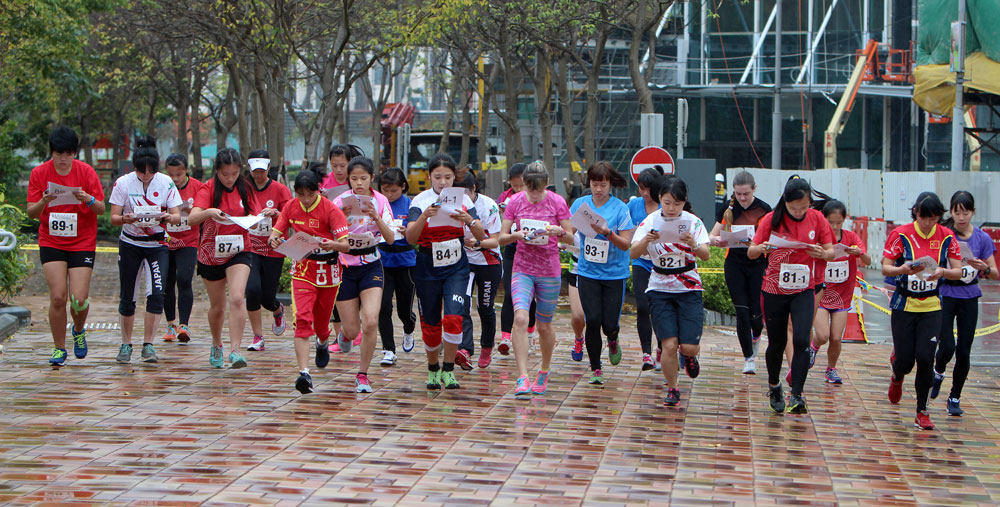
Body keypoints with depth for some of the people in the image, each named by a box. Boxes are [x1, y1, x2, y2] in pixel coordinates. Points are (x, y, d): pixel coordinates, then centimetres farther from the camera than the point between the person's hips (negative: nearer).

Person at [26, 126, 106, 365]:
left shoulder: (86, 171, -4)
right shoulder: (39, 173, -2)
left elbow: (101, 209, -3)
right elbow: (31, 213, -2)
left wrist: (89, 200, -24)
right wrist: (44, 202, -23)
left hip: (82, 243, -1)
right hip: (51, 242, 1)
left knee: (79, 299, -9)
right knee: (57, 296, -11)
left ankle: (79, 330, 25)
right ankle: (59, 348, 6)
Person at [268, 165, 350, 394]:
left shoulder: (330, 209, -13)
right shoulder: (291, 207, -3)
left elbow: (346, 245, -18)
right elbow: (275, 233, -1)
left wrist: (333, 244, -41)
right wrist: (274, 240, -25)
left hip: (328, 269, -1)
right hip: (302, 269, 1)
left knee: (321, 321, 14)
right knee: (302, 318, -18)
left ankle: (323, 343, 53)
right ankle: (304, 373, -24)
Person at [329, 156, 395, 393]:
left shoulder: (380, 201, -4)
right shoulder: (341, 201, -9)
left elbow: (390, 238, -8)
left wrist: (376, 217, -24)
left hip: (371, 265, 1)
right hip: (344, 266, -1)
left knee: (370, 322, -18)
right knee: (352, 329, 1)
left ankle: (362, 375, -1)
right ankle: (344, 334, 42)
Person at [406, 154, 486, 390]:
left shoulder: (463, 200, -1)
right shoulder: (420, 201, -7)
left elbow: (481, 236, -5)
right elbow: (410, 238, -19)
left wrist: (469, 220, -25)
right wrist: (424, 216, -36)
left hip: (456, 268, 0)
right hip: (427, 270, 0)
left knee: (453, 318, -17)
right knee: (430, 324, 6)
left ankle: (448, 371, -3)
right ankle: (433, 370, 28)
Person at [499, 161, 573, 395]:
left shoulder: (557, 202, -4)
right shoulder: (515, 201, -1)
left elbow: (570, 239, -1)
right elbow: (502, 238, 1)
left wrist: (559, 232, -23)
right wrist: (516, 235, -20)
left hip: (550, 272, 0)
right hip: (522, 269, 0)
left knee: (544, 326, 9)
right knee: (520, 318, -20)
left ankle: (544, 372, 34)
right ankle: (523, 378, -22)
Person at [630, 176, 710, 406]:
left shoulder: (693, 222, -4)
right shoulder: (651, 221, -4)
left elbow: (706, 255, -13)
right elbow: (633, 253, -12)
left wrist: (694, 244, -34)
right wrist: (645, 241, -32)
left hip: (689, 288, 0)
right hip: (660, 289, 0)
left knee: (690, 347, -8)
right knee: (669, 345, -10)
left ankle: (688, 356, 29)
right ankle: (672, 389, 11)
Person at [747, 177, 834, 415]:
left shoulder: (816, 219, -4)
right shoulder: (772, 219, -8)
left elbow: (830, 251, 2)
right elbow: (751, 253, -6)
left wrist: (822, 253, -22)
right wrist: (760, 248, -30)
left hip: (803, 291, 0)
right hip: (774, 290, 0)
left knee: (801, 341, -16)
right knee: (777, 343, 9)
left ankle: (796, 395, -13)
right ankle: (774, 387, 34)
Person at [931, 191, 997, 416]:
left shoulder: (982, 238, 0)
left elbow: (995, 274, 3)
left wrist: (984, 267, -18)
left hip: (969, 298, 2)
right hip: (945, 295, -2)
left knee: (964, 351, 2)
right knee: (947, 347, -14)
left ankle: (955, 398, 18)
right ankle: (938, 373, 21)